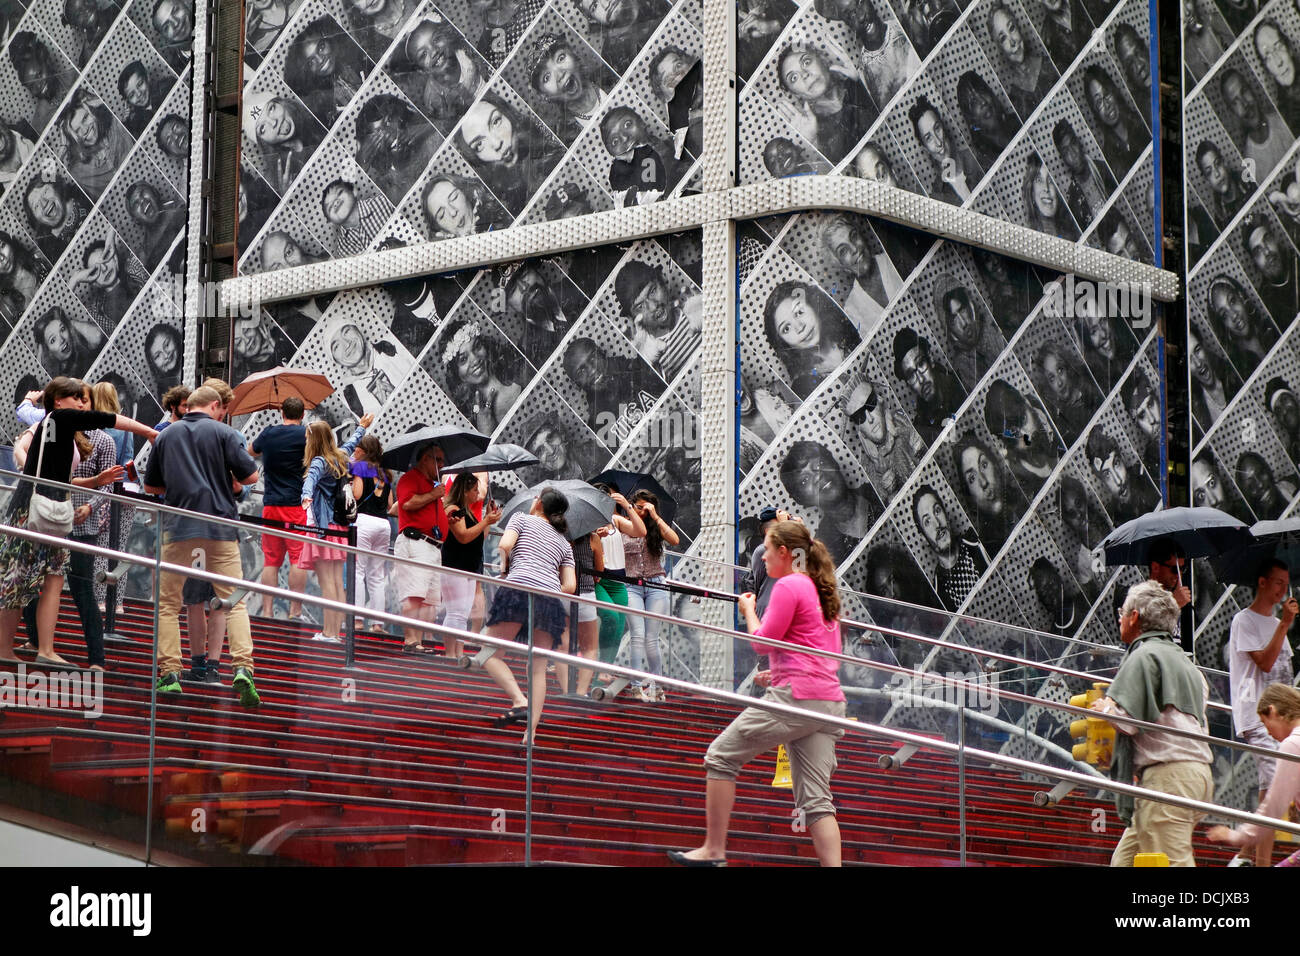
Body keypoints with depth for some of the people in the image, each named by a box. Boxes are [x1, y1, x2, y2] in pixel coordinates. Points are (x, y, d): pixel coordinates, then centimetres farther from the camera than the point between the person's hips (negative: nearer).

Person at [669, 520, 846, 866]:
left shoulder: (788, 586, -6)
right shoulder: (822, 590, 20)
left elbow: (763, 642, -7)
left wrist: (748, 610, 10)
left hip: (794, 697, -8)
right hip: (830, 703, 8)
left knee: (721, 756, 5)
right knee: (815, 799, 5)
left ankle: (713, 851, 5)